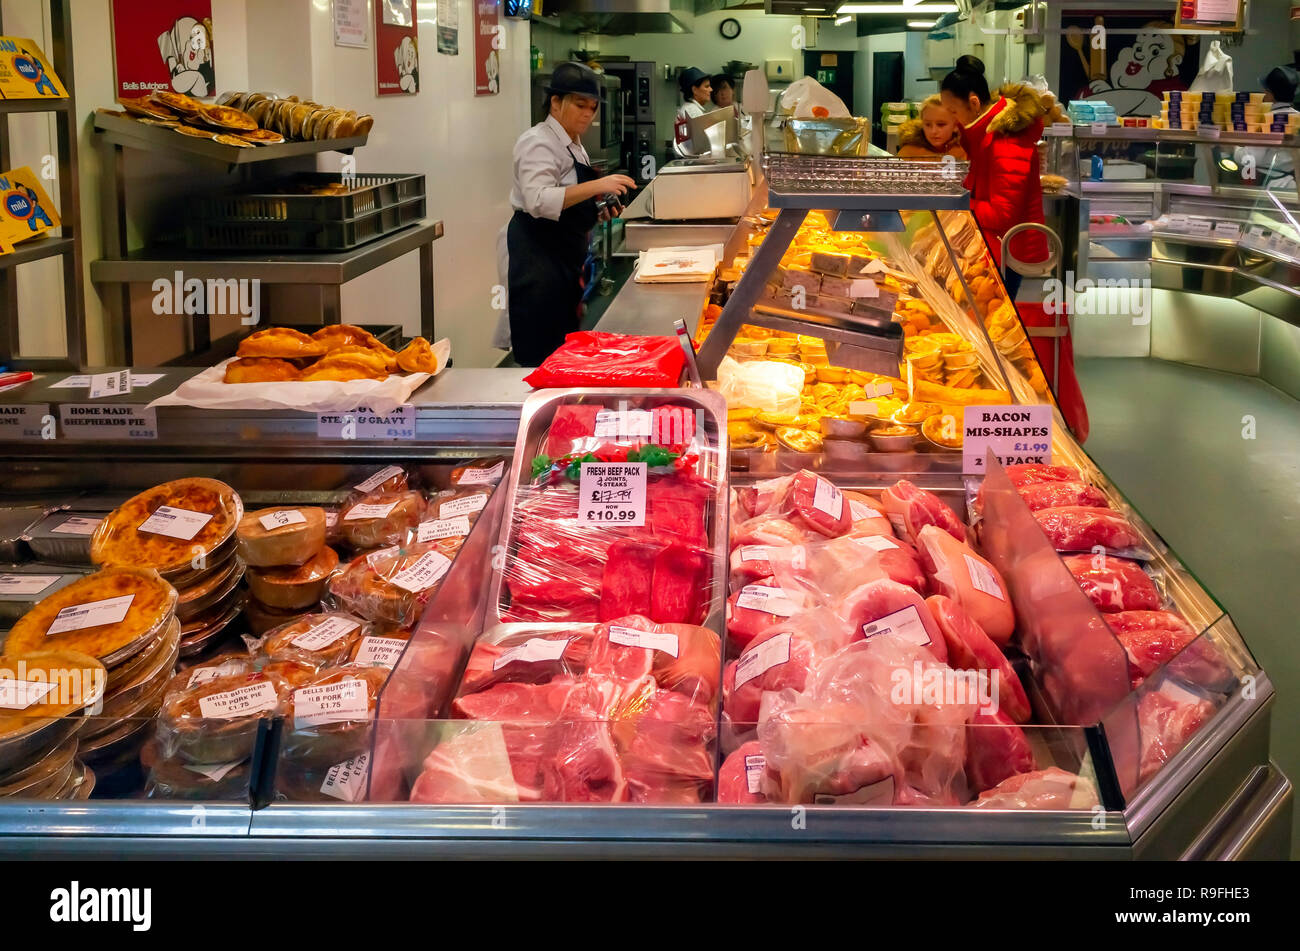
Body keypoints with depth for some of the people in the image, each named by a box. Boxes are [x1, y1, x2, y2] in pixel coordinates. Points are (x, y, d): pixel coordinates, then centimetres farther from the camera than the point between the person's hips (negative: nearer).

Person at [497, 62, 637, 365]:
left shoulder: (573, 145, 18)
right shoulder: (539, 142, -12)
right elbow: (538, 200, -28)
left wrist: (598, 212, 10)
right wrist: (595, 186, -35)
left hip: (565, 255, 10)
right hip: (538, 253, -10)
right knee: (543, 354, -11)